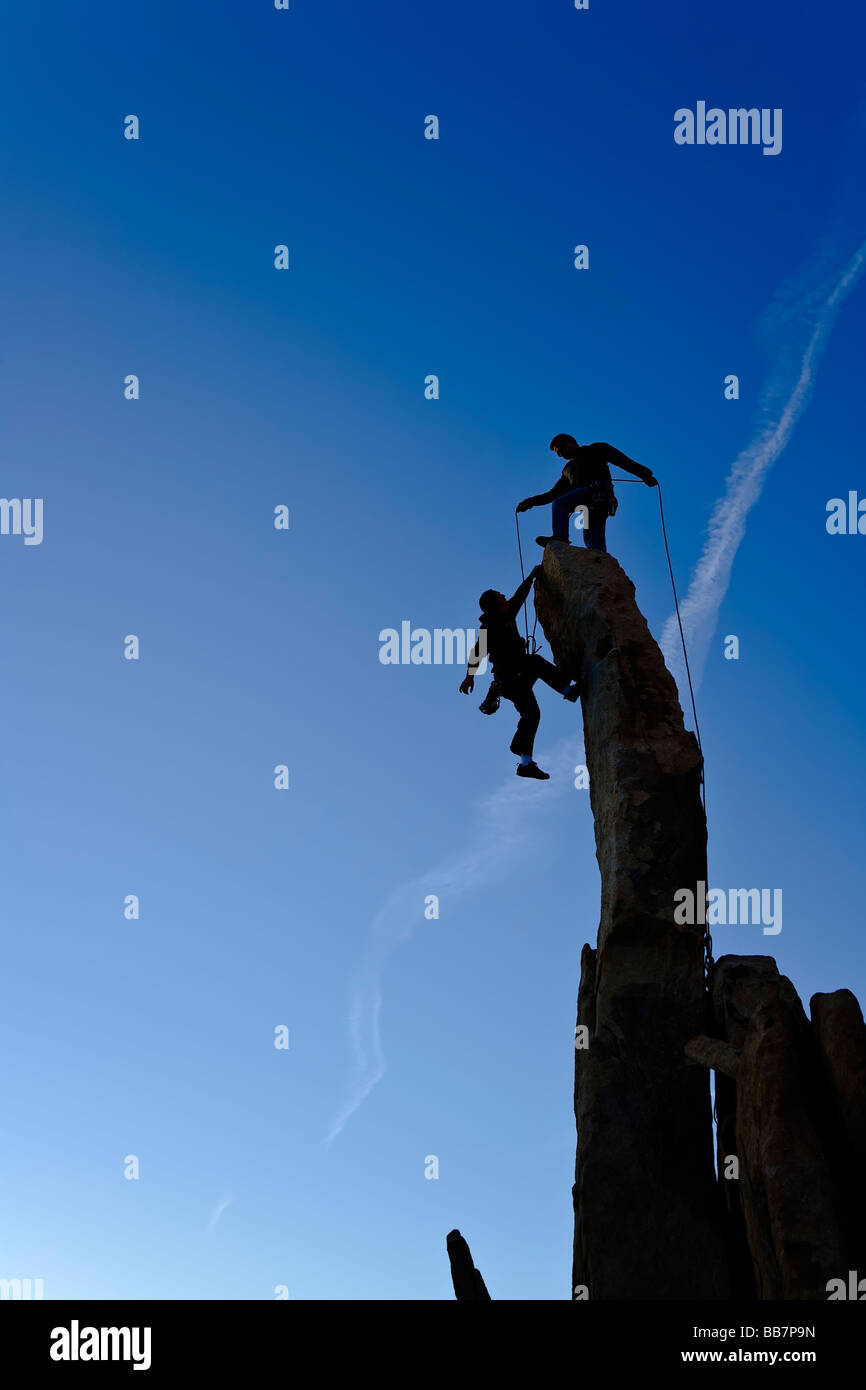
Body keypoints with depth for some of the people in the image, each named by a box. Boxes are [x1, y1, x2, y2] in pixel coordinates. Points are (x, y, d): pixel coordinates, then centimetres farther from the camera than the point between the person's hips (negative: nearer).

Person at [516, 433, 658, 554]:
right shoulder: (568, 469, 37)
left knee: (559, 504, -21)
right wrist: (531, 502, 23)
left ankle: (560, 537, -37)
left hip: (597, 490, -6)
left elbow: (624, 462, 9)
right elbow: (554, 493, 34)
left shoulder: (595, 450, 19)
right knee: (593, 541, -10)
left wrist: (645, 474, -4)